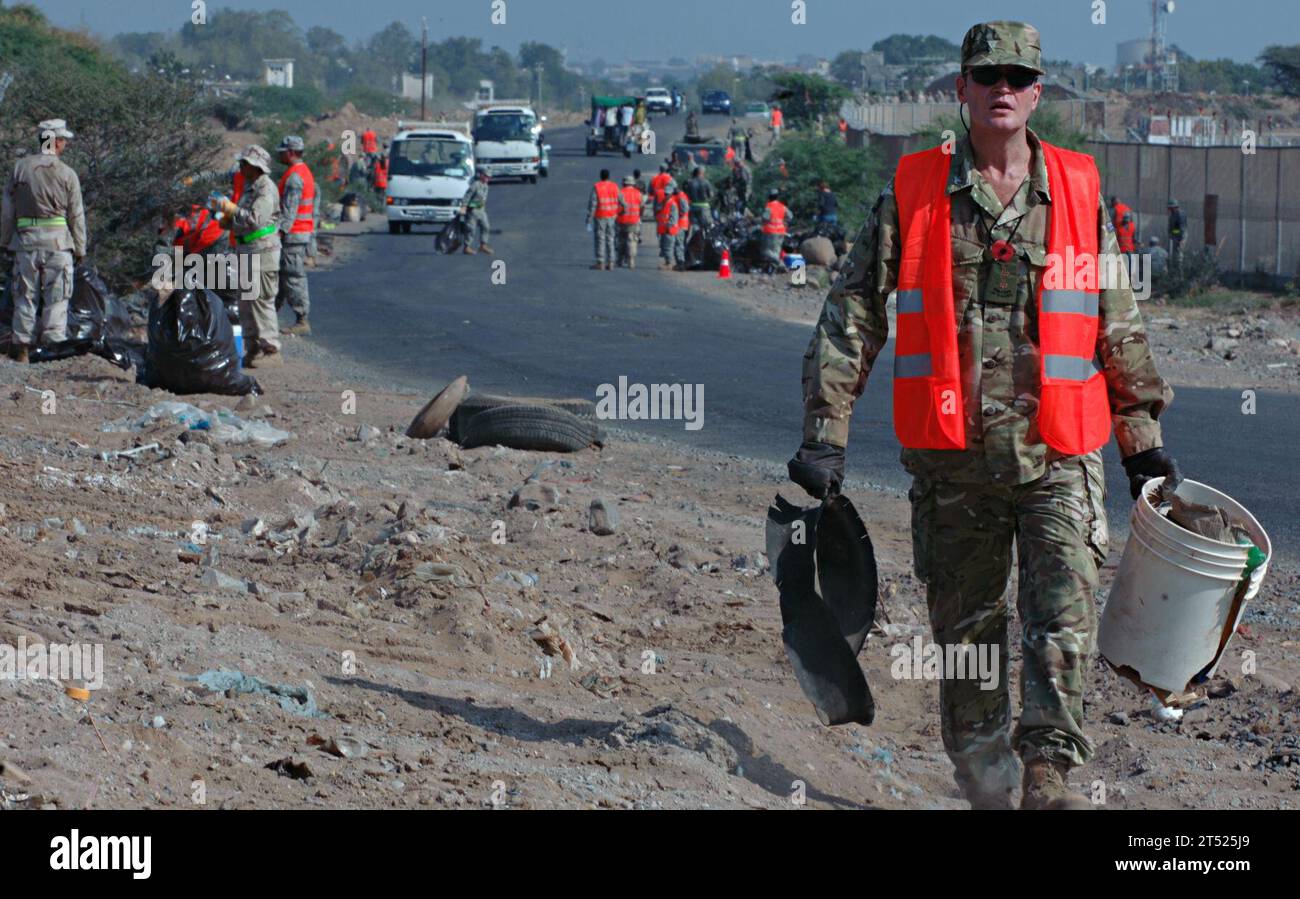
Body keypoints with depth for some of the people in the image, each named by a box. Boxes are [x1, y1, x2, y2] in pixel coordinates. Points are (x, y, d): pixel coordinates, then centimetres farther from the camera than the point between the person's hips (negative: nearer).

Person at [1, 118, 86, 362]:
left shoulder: (21, 167, 4)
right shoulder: (67, 174, -1)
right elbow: (76, 215, 1)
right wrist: (80, 248, 9)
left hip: (26, 240, 2)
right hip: (58, 241, -2)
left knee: (25, 296, 7)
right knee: (57, 298, 2)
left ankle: (20, 348, 5)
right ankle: (54, 346, -1)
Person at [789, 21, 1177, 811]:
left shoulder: (1079, 192, 7)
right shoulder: (913, 195, 3)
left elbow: (1120, 326, 16)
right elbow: (852, 315, 2)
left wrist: (1143, 439, 18)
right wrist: (826, 434, -4)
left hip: (1058, 456, 0)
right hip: (952, 460, 0)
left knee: (1065, 621, -13)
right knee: (966, 633, 7)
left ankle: (1051, 774, -8)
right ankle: (987, 790, 18)